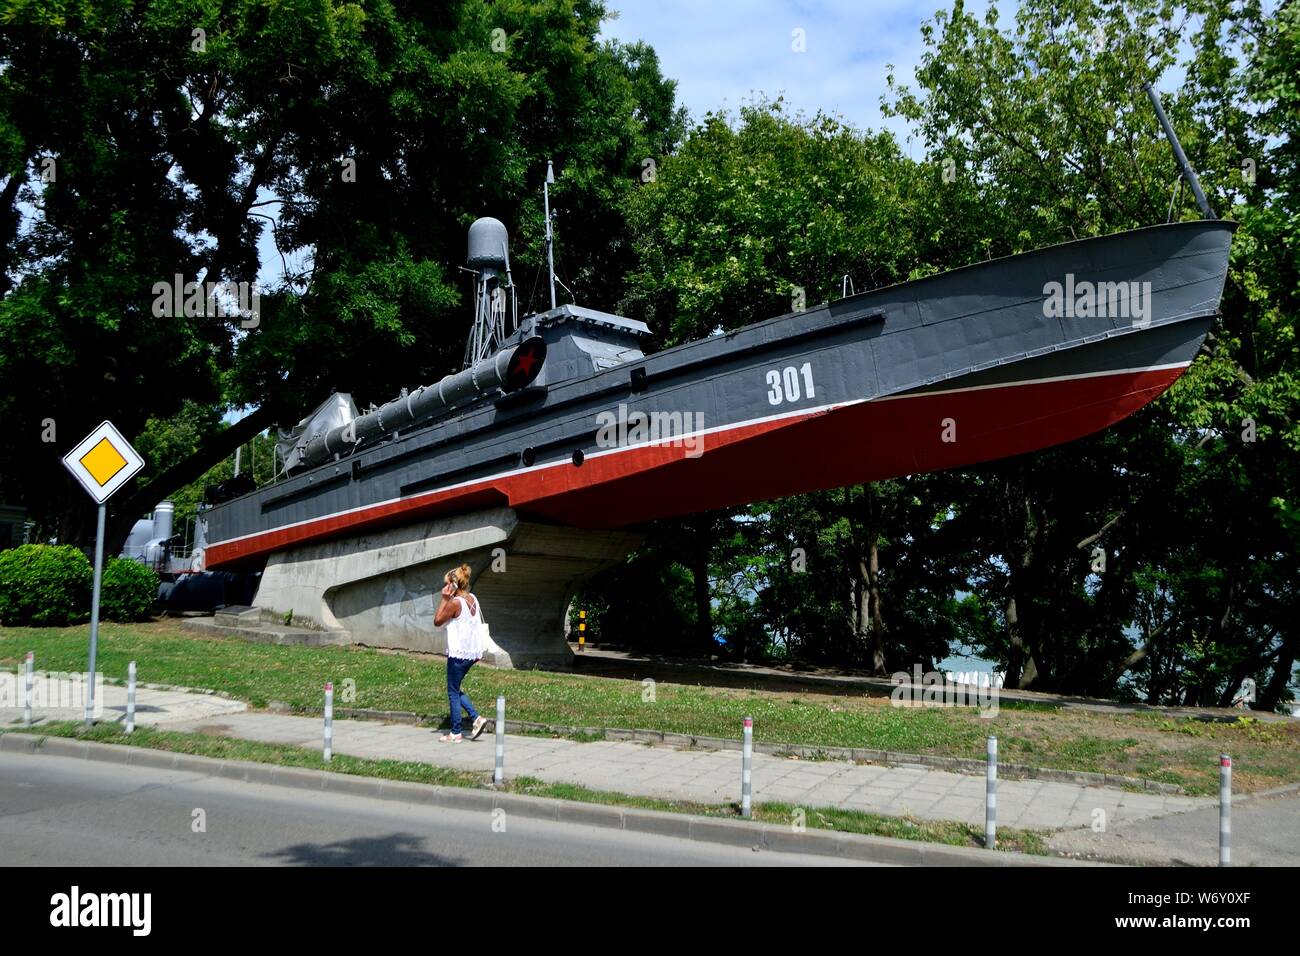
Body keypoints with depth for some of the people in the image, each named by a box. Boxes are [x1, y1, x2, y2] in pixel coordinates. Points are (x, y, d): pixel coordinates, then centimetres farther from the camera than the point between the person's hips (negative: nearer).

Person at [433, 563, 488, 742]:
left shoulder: (455, 602, -17)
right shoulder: (473, 599, 7)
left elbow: (437, 621, -7)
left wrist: (444, 599, -9)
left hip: (458, 654, -8)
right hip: (472, 652, 8)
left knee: (453, 692, 4)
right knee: (456, 689, 20)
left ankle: (455, 733, 9)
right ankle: (476, 718, 10)